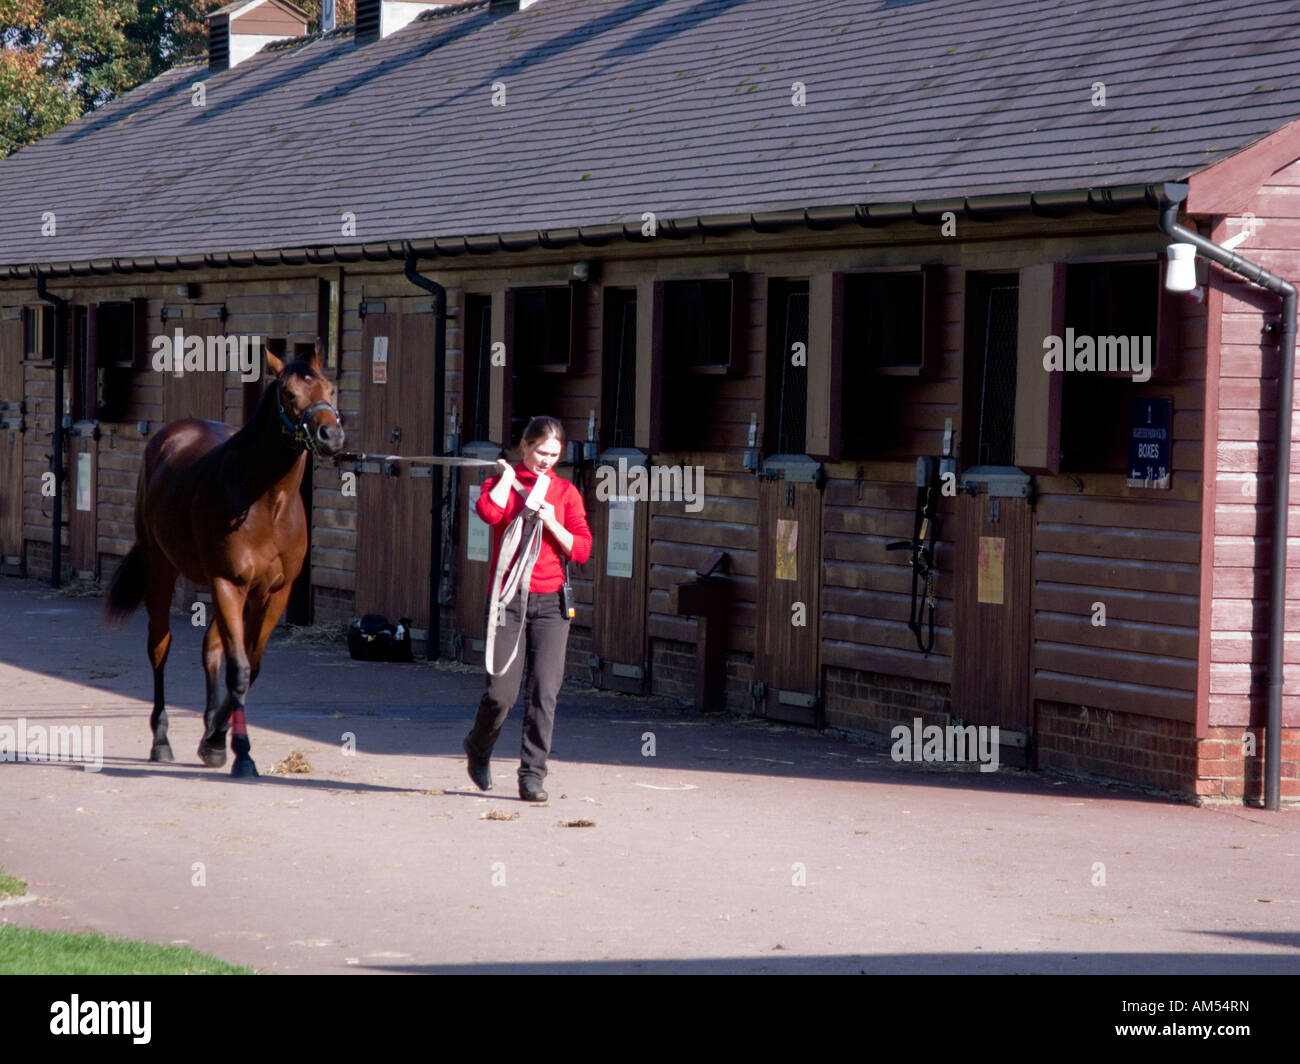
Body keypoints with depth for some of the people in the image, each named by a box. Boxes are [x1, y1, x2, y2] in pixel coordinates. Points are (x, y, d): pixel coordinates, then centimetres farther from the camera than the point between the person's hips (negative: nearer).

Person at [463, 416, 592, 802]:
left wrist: (552, 524, -9)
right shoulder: (501, 483, 6)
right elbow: (489, 512, -19)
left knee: (544, 692, -7)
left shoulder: (566, 492, 10)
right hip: (508, 598, -2)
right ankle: (478, 748, 25)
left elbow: (582, 550, 4)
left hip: (551, 602, 2)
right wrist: (508, 475, -7)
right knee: (501, 692, -5)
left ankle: (532, 776, -1)